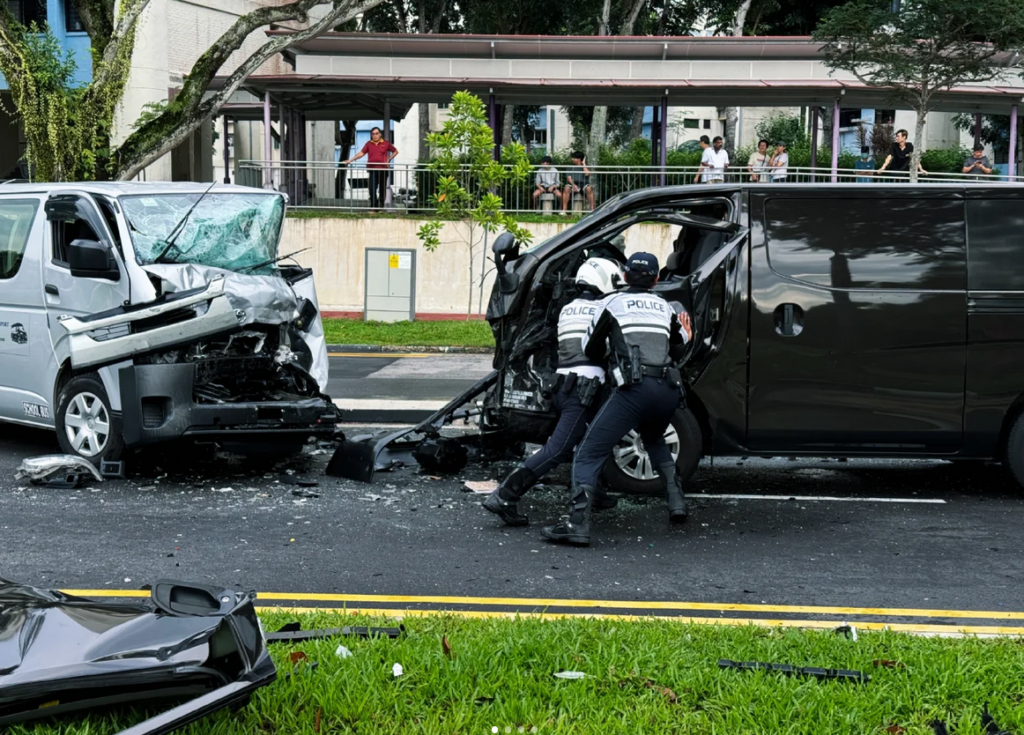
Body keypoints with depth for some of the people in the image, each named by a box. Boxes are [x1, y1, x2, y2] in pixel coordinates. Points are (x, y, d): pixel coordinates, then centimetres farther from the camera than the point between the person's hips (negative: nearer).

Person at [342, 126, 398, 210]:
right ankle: (373, 206, 2)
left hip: (383, 169, -1)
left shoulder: (386, 143, 6)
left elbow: (395, 151, 16)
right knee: (372, 189, -6)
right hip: (372, 170, 1)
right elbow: (361, 153, 6)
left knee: (382, 189, 3)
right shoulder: (369, 144, 10)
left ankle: (381, 205, 13)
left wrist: (389, 159, 2)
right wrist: (350, 160, -2)